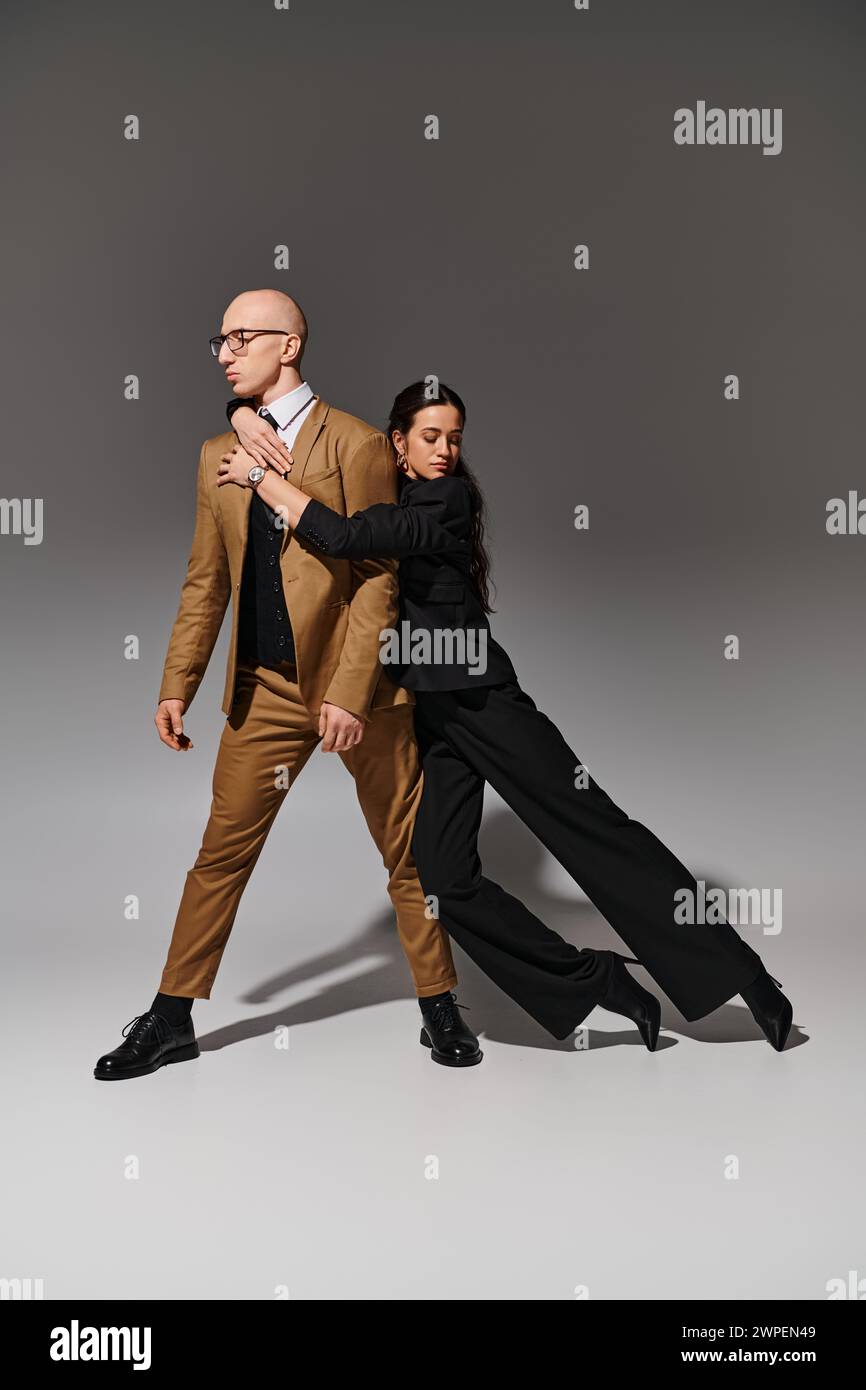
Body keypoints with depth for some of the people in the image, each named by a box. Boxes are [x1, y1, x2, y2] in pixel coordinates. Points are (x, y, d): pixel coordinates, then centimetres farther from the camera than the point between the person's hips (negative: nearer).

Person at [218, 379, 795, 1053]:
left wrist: (258, 473, -15)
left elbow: (341, 536, -25)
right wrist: (250, 420, -9)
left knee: (595, 828, -5)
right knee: (445, 878, -4)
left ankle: (741, 974, 6)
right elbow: (247, 404, 14)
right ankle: (601, 984, 8)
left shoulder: (448, 499, -8)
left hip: (479, 700, -6)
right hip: (424, 715, 6)